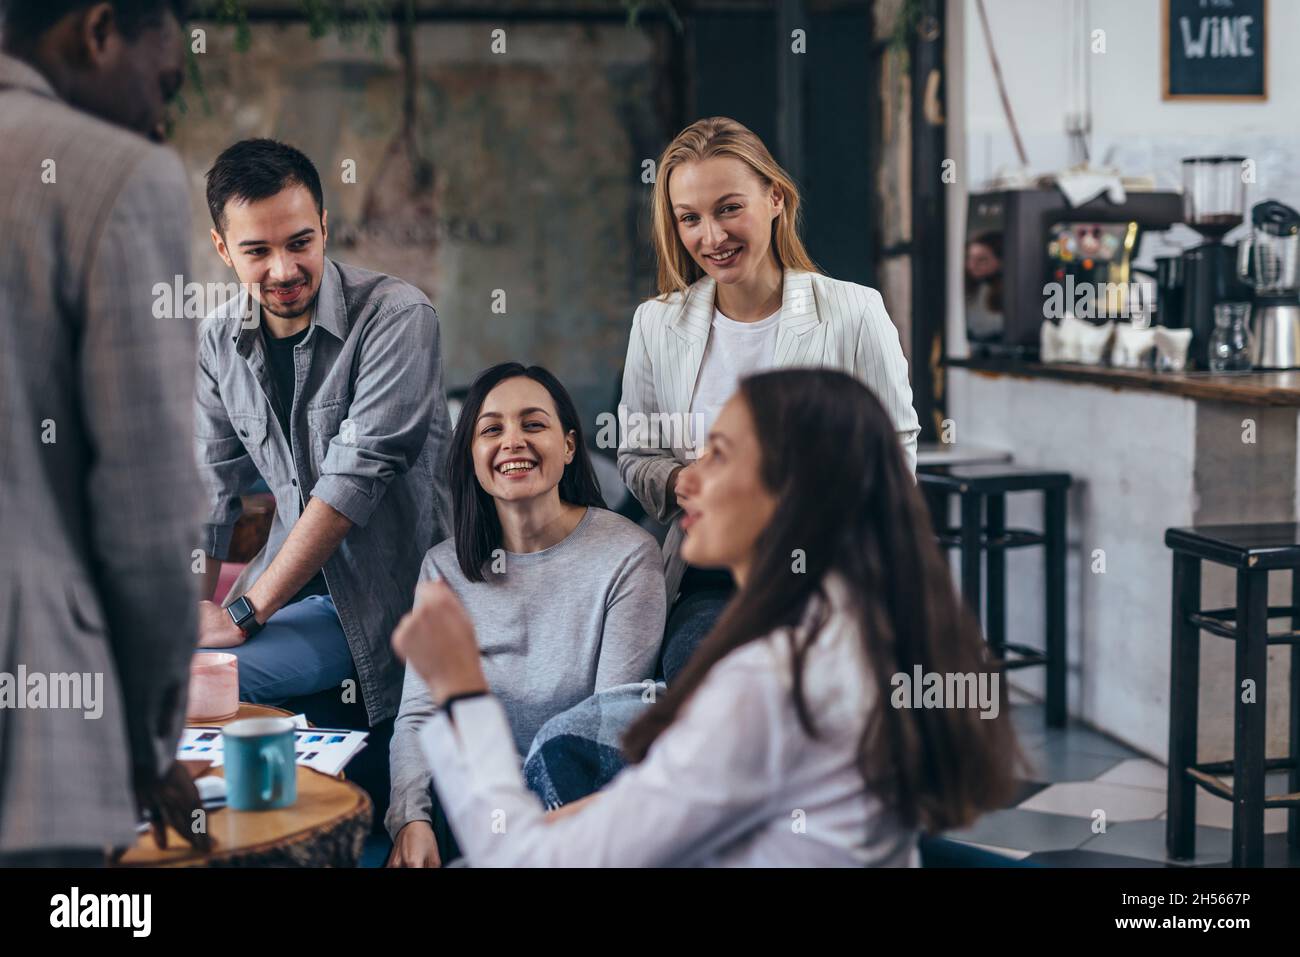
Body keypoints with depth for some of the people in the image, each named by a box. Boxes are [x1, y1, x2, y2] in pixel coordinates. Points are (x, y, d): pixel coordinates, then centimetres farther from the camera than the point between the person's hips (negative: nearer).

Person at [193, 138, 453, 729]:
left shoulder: (396, 317, -16)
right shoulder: (219, 342, 5)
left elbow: (357, 475, -22)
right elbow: (210, 485, 10)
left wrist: (246, 614, -22)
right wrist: (189, 609, -5)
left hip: (382, 591, -6)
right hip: (292, 580, 6)